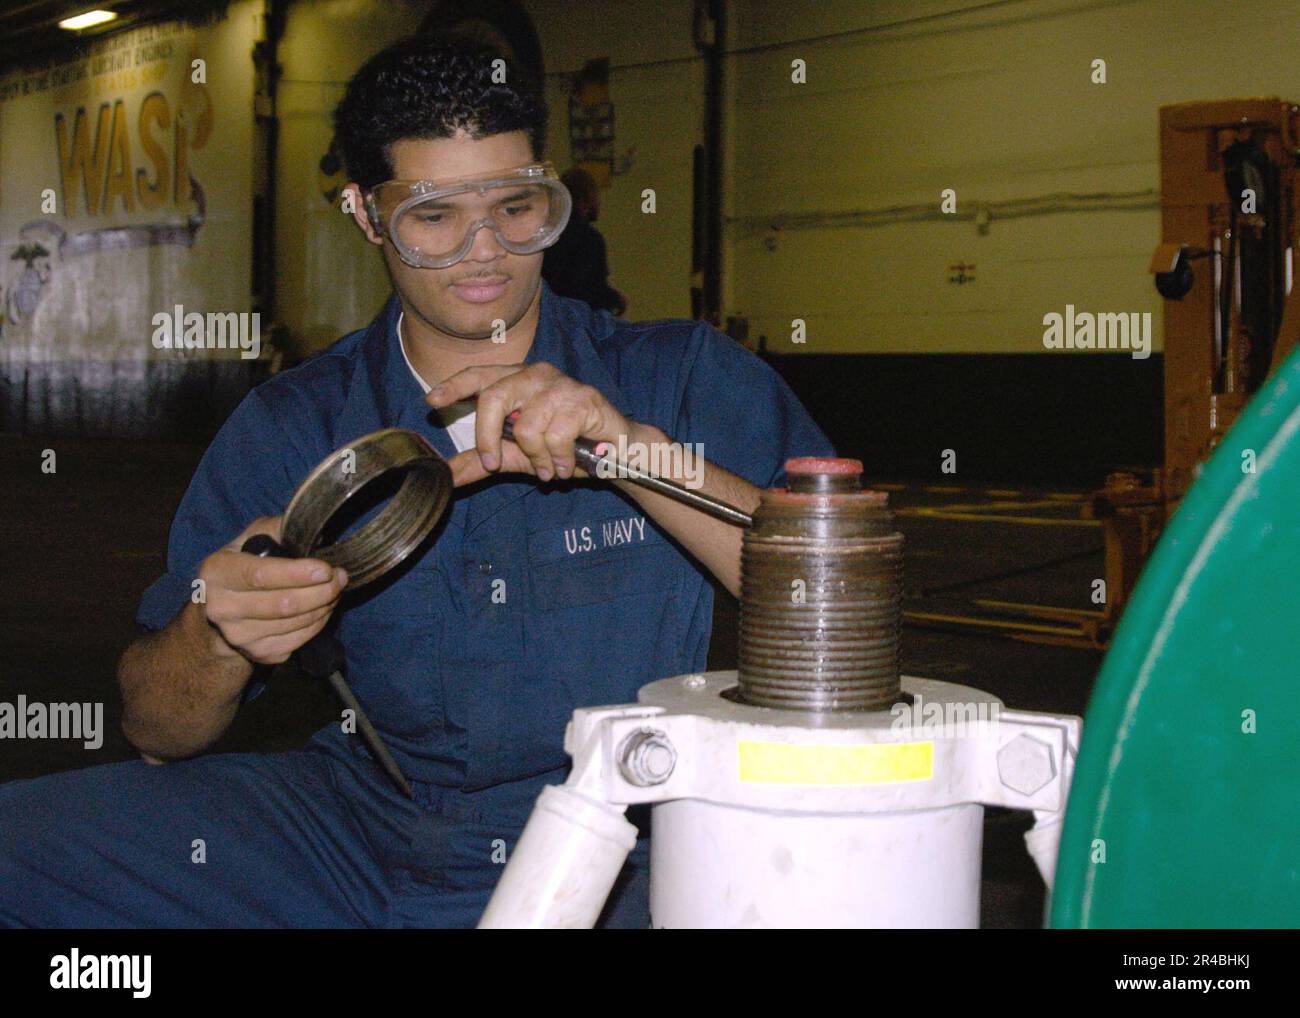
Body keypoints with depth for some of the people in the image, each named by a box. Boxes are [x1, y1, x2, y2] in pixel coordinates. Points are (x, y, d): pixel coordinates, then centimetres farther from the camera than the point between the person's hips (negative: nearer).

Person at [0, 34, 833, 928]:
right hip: (375, 821, 2)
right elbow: (160, 736, 3)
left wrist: (638, 450, -26)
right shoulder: (295, 426, 3)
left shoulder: (685, 377, -2)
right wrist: (217, 638, -22)